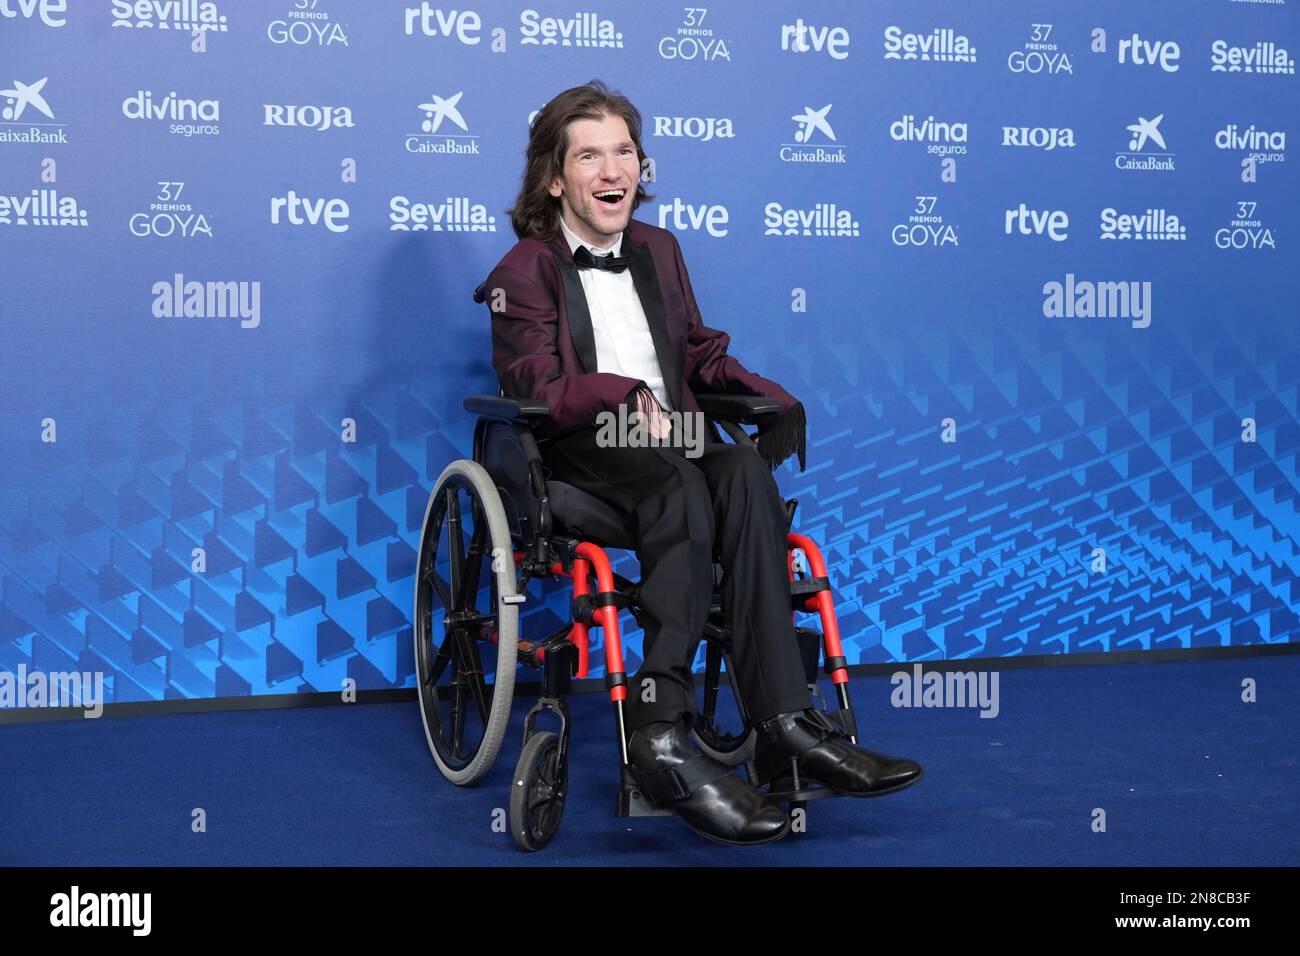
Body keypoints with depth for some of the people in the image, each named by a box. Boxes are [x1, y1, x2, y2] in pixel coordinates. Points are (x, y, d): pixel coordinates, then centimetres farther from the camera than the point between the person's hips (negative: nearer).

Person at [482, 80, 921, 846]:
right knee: (684, 487, -37)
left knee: (744, 469, -31)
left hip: (668, 450, 5)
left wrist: (771, 396, 5)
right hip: (577, 458, -5)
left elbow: (700, 353, 26)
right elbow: (538, 389, -9)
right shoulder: (525, 271, 5)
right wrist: (629, 396, -28)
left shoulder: (659, 249, 25)